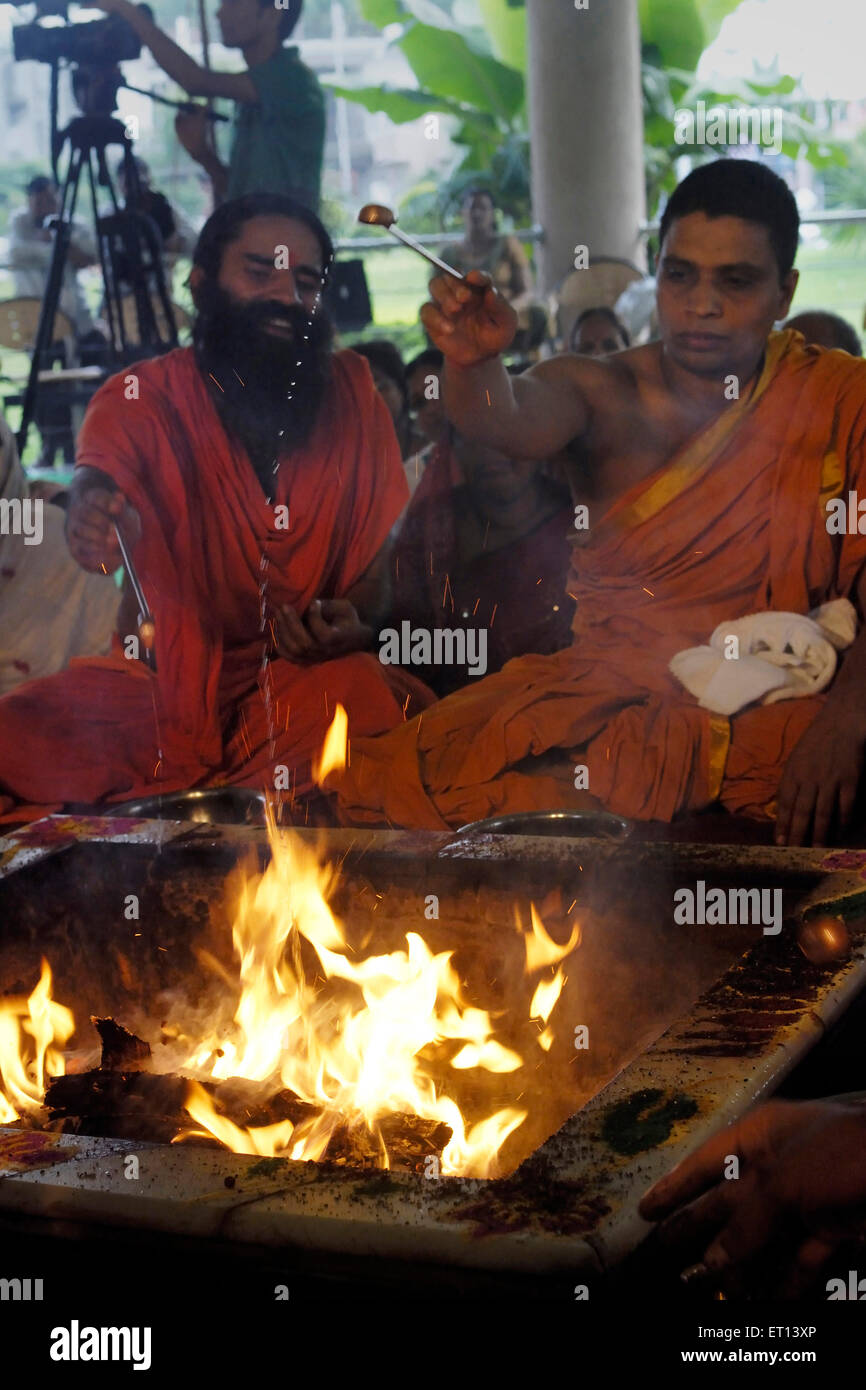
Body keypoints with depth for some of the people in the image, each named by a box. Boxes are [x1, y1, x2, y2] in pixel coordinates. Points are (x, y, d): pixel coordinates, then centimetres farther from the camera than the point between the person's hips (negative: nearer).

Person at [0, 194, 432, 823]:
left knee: (361, 690, -34)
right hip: (165, 684, -2)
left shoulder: (353, 395, 6)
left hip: (310, 677, 2)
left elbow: (381, 558, 8)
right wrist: (96, 517, -49)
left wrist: (354, 622, -15)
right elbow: (99, 479, -23)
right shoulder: (141, 399, -2)